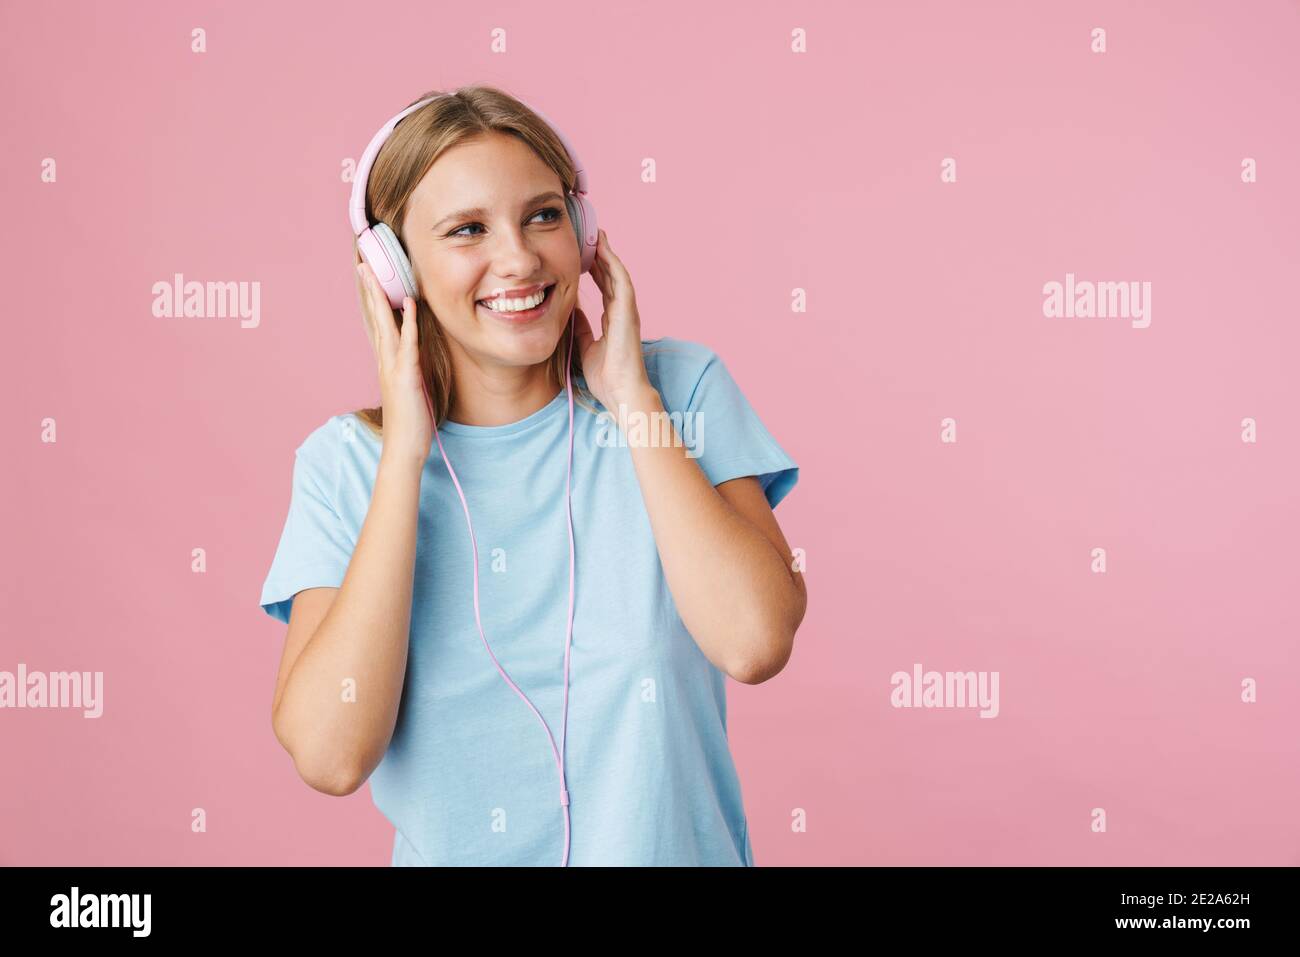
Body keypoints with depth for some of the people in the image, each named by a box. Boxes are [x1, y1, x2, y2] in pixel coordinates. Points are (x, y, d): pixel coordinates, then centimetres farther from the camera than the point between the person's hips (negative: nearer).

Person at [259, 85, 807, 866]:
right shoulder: (345, 463, -1)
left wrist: (633, 396, -10)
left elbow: (755, 643, -15)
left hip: (679, 847, 0)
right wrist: (406, 450, -12)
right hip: (455, 851, 0)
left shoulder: (681, 387, -2)